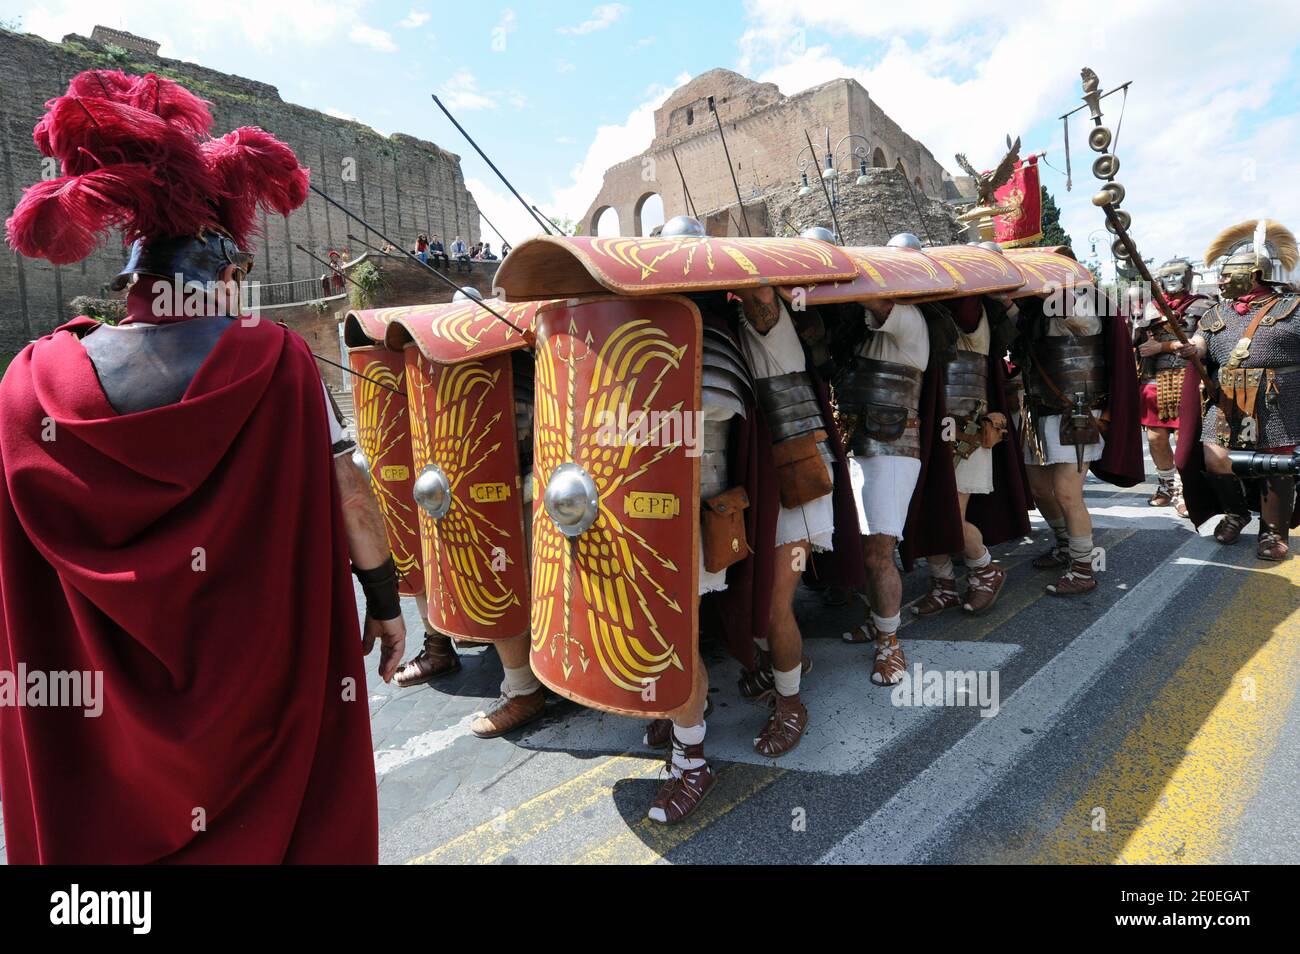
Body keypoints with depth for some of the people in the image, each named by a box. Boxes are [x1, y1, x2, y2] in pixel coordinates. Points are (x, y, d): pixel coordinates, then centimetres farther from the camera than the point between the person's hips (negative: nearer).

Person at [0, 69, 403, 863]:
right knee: (272, 816, 18)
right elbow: (350, 496, -10)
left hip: (110, 694, 2)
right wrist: (385, 598, 1)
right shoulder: (278, 363, -13)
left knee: (118, 825, 22)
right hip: (266, 683, -1)